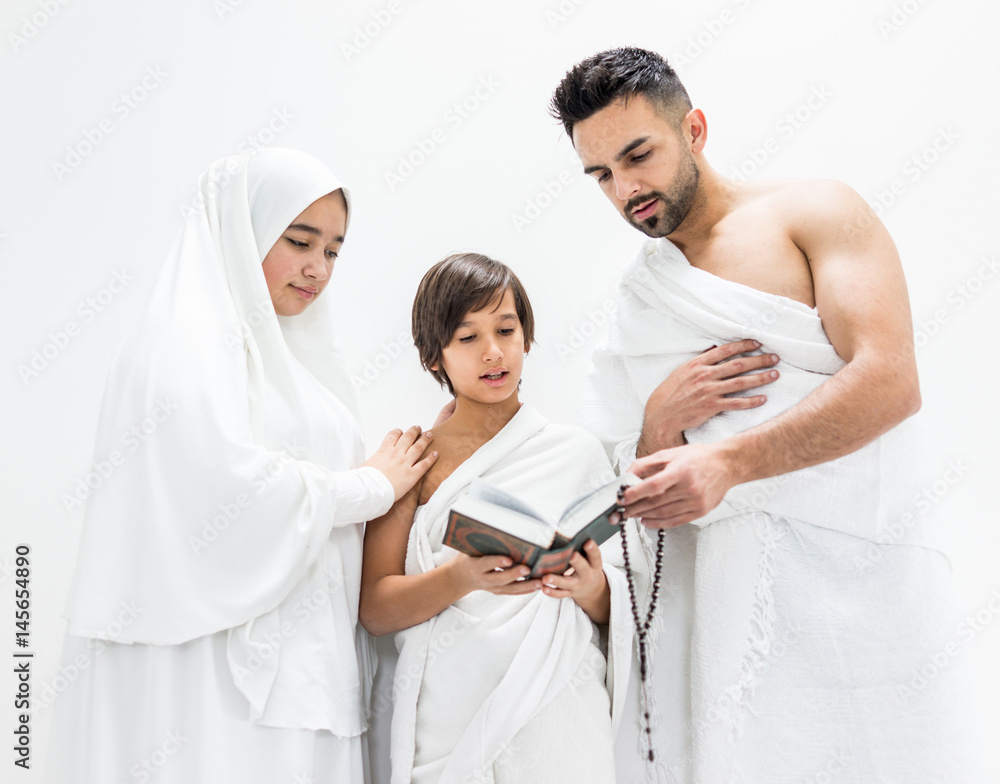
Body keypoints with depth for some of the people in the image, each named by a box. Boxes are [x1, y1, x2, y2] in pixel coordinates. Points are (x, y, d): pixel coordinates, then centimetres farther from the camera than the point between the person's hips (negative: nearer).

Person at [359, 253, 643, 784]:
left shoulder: (576, 452, 3)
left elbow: (616, 611, 7)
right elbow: (374, 609, -6)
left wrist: (590, 587, -17)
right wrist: (465, 577, -24)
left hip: (555, 710, 1)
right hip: (448, 715, 0)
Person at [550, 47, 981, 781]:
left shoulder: (814, 213, 2)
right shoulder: (642, 302, 13)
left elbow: (890, 381, -13)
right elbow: (652, 505, 11)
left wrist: (730, 460, -23)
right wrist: (661, 420, -10)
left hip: (852, 573, -3)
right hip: (717, 595, 3)